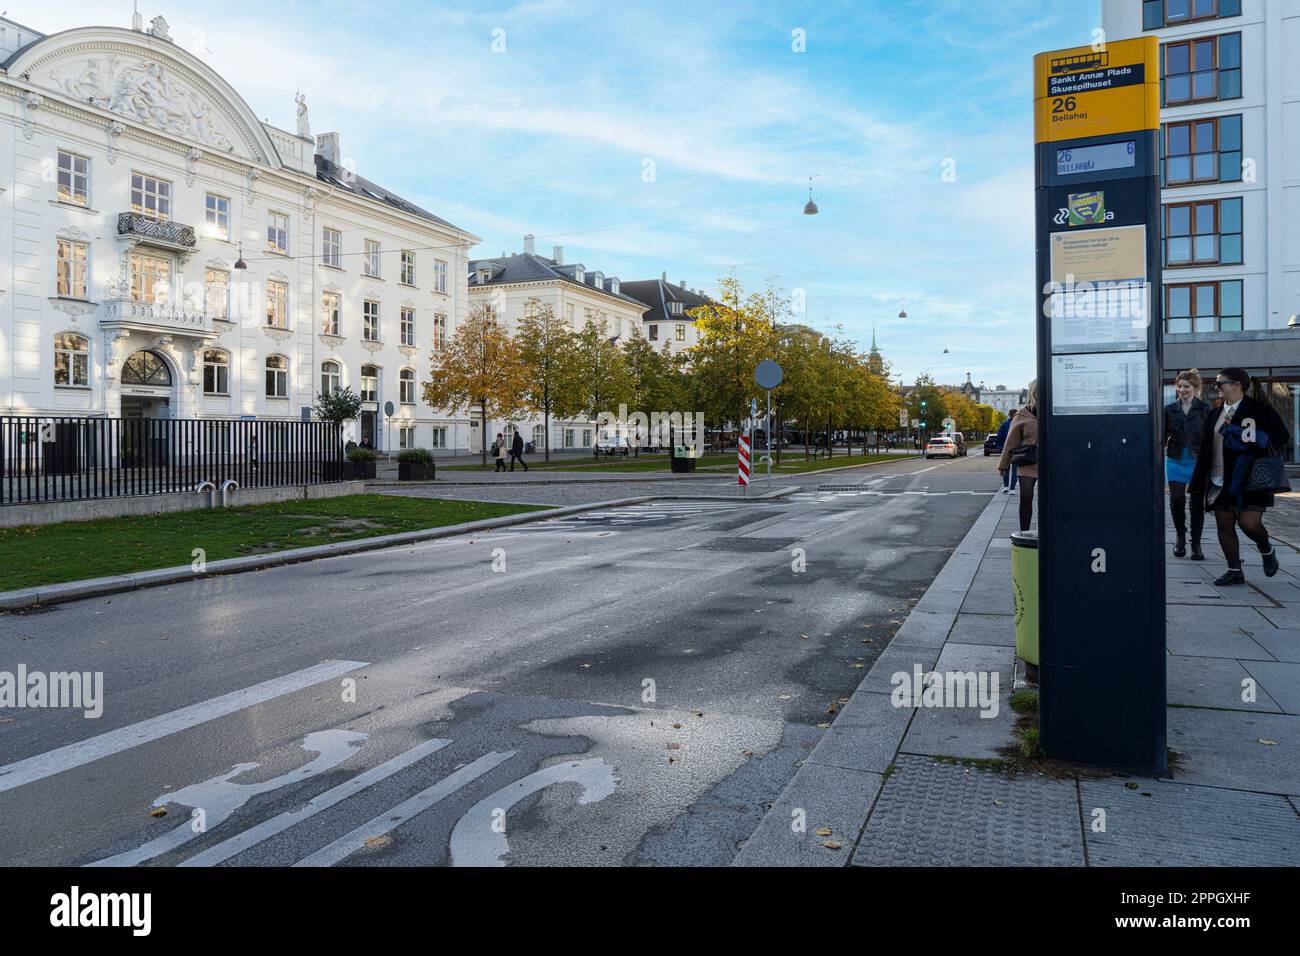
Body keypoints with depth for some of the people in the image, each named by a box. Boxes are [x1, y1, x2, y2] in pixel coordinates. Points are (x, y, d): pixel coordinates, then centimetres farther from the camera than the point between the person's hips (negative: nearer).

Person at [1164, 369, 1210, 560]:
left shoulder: (1204, 409, 0)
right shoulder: (1169, 409, 5)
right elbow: (1163, 437, 8)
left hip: (1198, 461, -1)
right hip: (1176, 462, 1)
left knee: (1197, 503, 3)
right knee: (1176, 500, -3)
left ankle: (1196, 544, 12)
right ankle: (1180, 537, 18)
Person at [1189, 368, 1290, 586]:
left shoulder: (1260, 410, -2)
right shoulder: (1214, 416, 13)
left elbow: (1282, 437, -3)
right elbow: (1205, 451, 14)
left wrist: (1254, 441, -17)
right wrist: (1196, 482, 11)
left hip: (1250, 480, -5)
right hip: (1220, 482, 5)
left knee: (1249, 523, -12)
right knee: (1224, 525, 4)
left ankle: (1267, 550, 20)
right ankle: (1234, 570, 14)